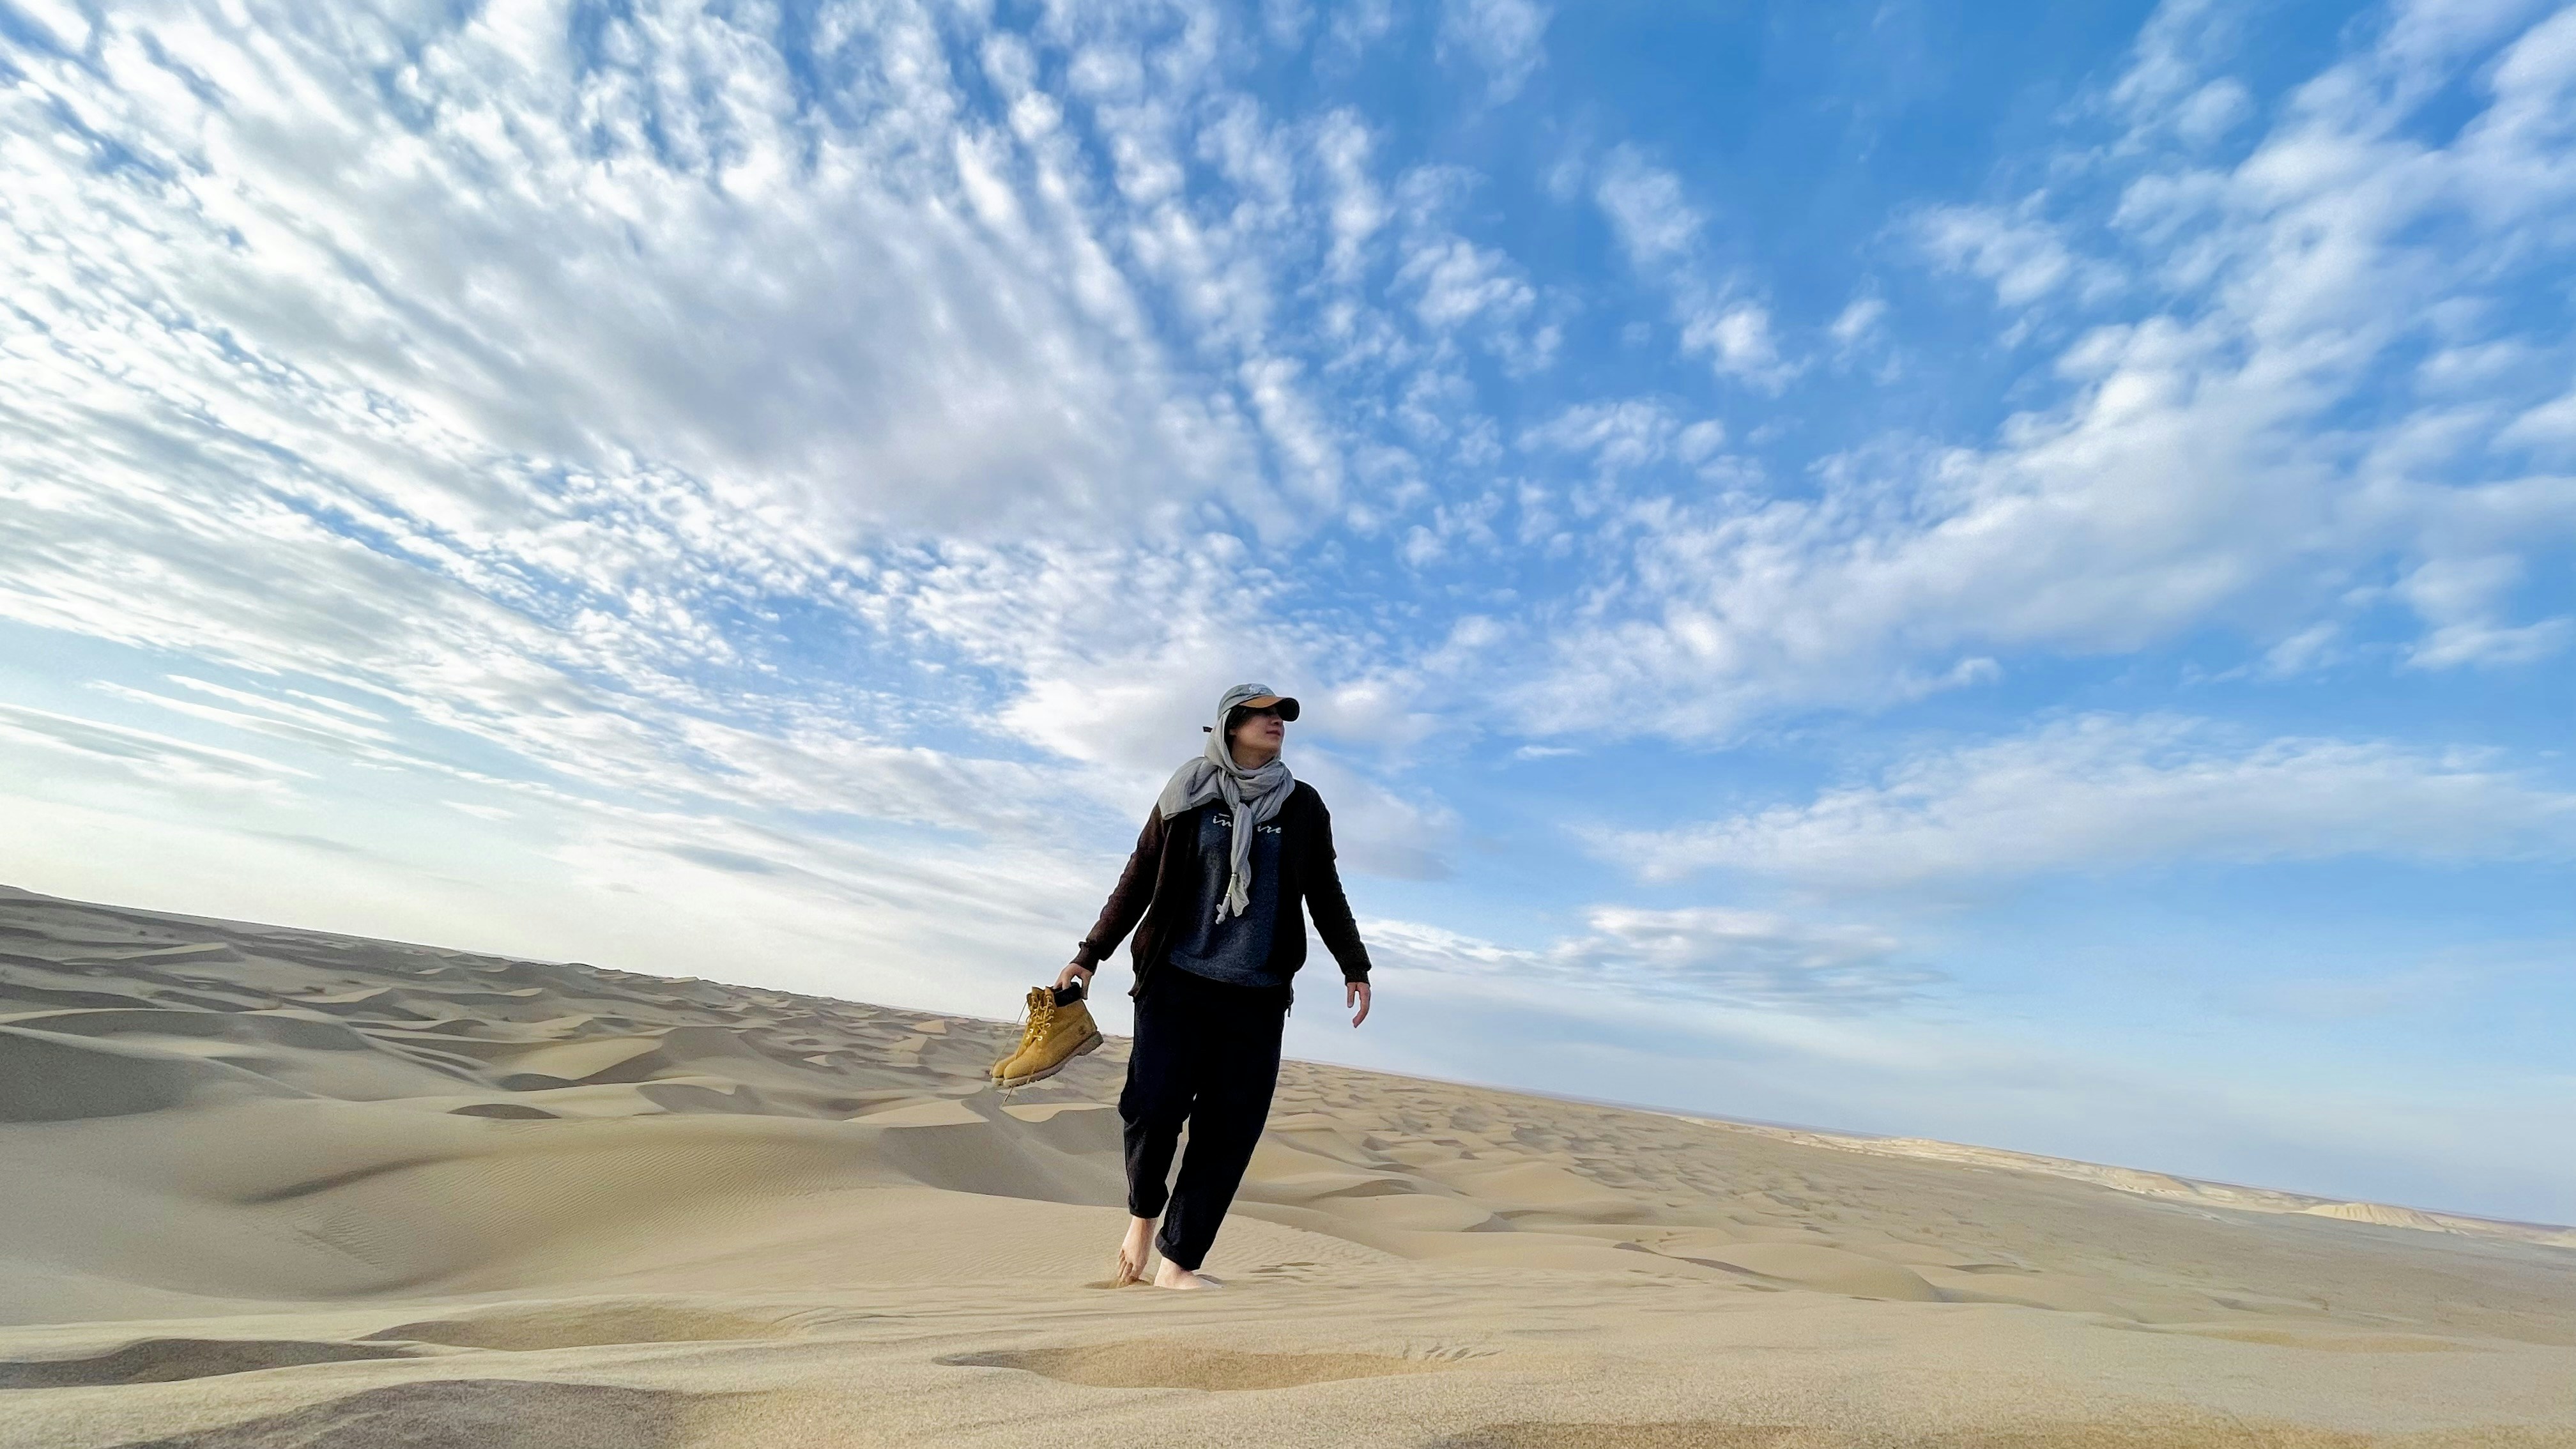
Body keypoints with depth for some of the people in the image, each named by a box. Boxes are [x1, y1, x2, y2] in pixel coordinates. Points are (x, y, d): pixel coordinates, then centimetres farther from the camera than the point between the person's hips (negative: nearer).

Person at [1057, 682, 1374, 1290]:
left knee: (1232, 1127, -2)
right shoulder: (1188, 796, 4)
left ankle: (1178, 1262, 14)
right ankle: (1144, 1211, 20)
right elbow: (1138, 880, 8)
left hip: (1258, 995, 2)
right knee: (1153, 1106, -11)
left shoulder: (1303, 806, 8)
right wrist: (1089, 955, 9)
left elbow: (1325, 894, 15)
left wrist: (1354, 967, 8)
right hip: (1177, 980, -1)